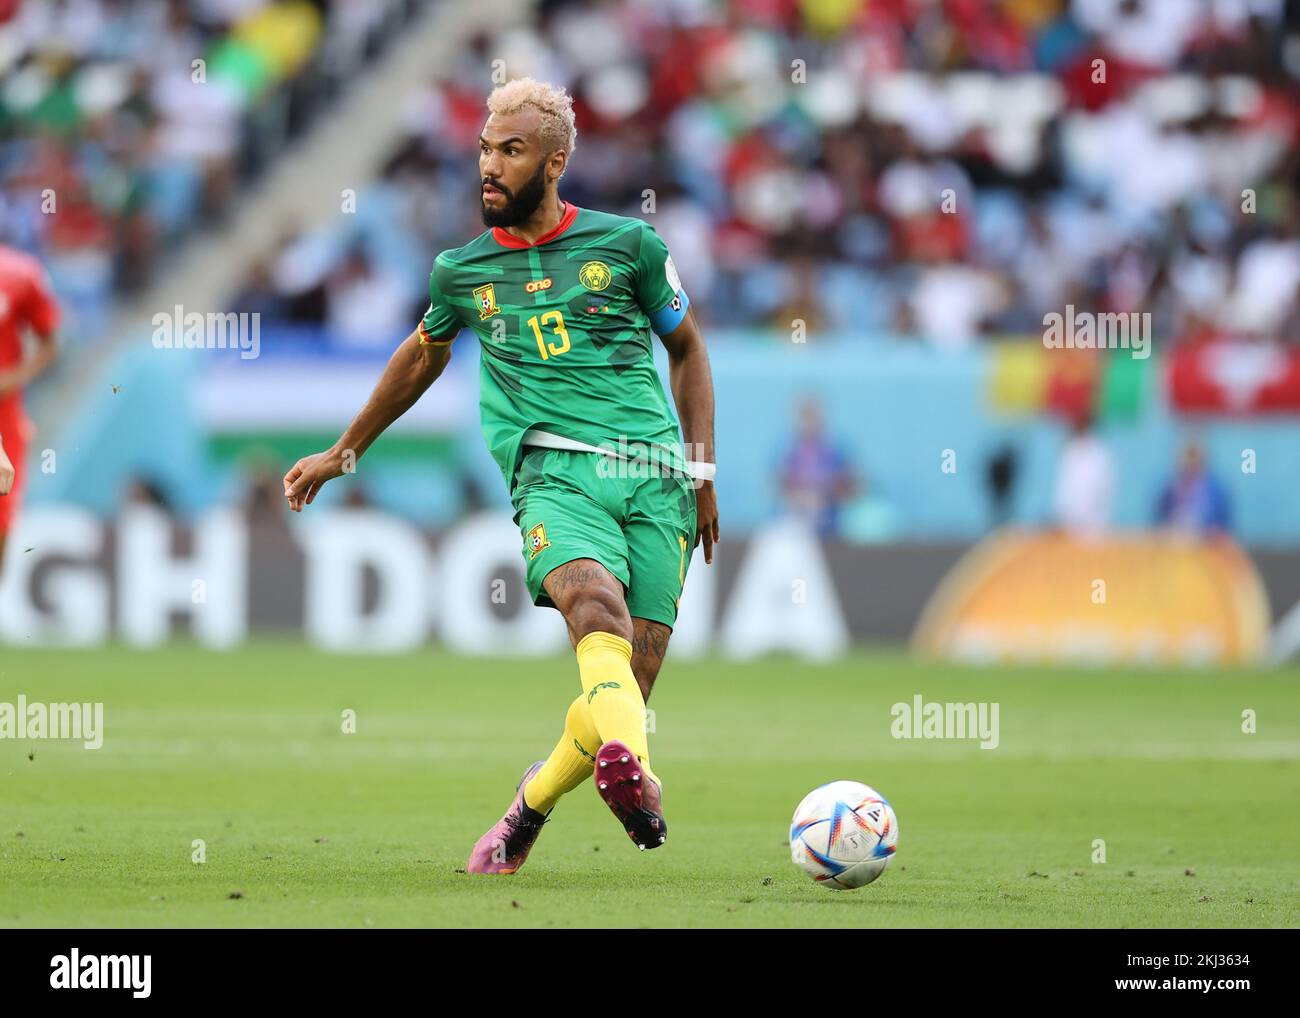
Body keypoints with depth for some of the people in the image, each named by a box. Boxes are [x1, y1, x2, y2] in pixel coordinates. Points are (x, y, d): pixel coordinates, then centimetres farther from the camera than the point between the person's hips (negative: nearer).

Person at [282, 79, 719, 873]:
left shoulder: (626, 243, 11)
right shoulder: (463, 271, 16)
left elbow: (687, 346, 22)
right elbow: (422, 356, 36)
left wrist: (701, 469, 14)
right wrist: (343, 454, 44)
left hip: (655, 477, 0)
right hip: (554, 472, 0)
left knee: (629, 688, -11)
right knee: (594, 593, -35)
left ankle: (528, 809, 18)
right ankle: (632, 770, -64)